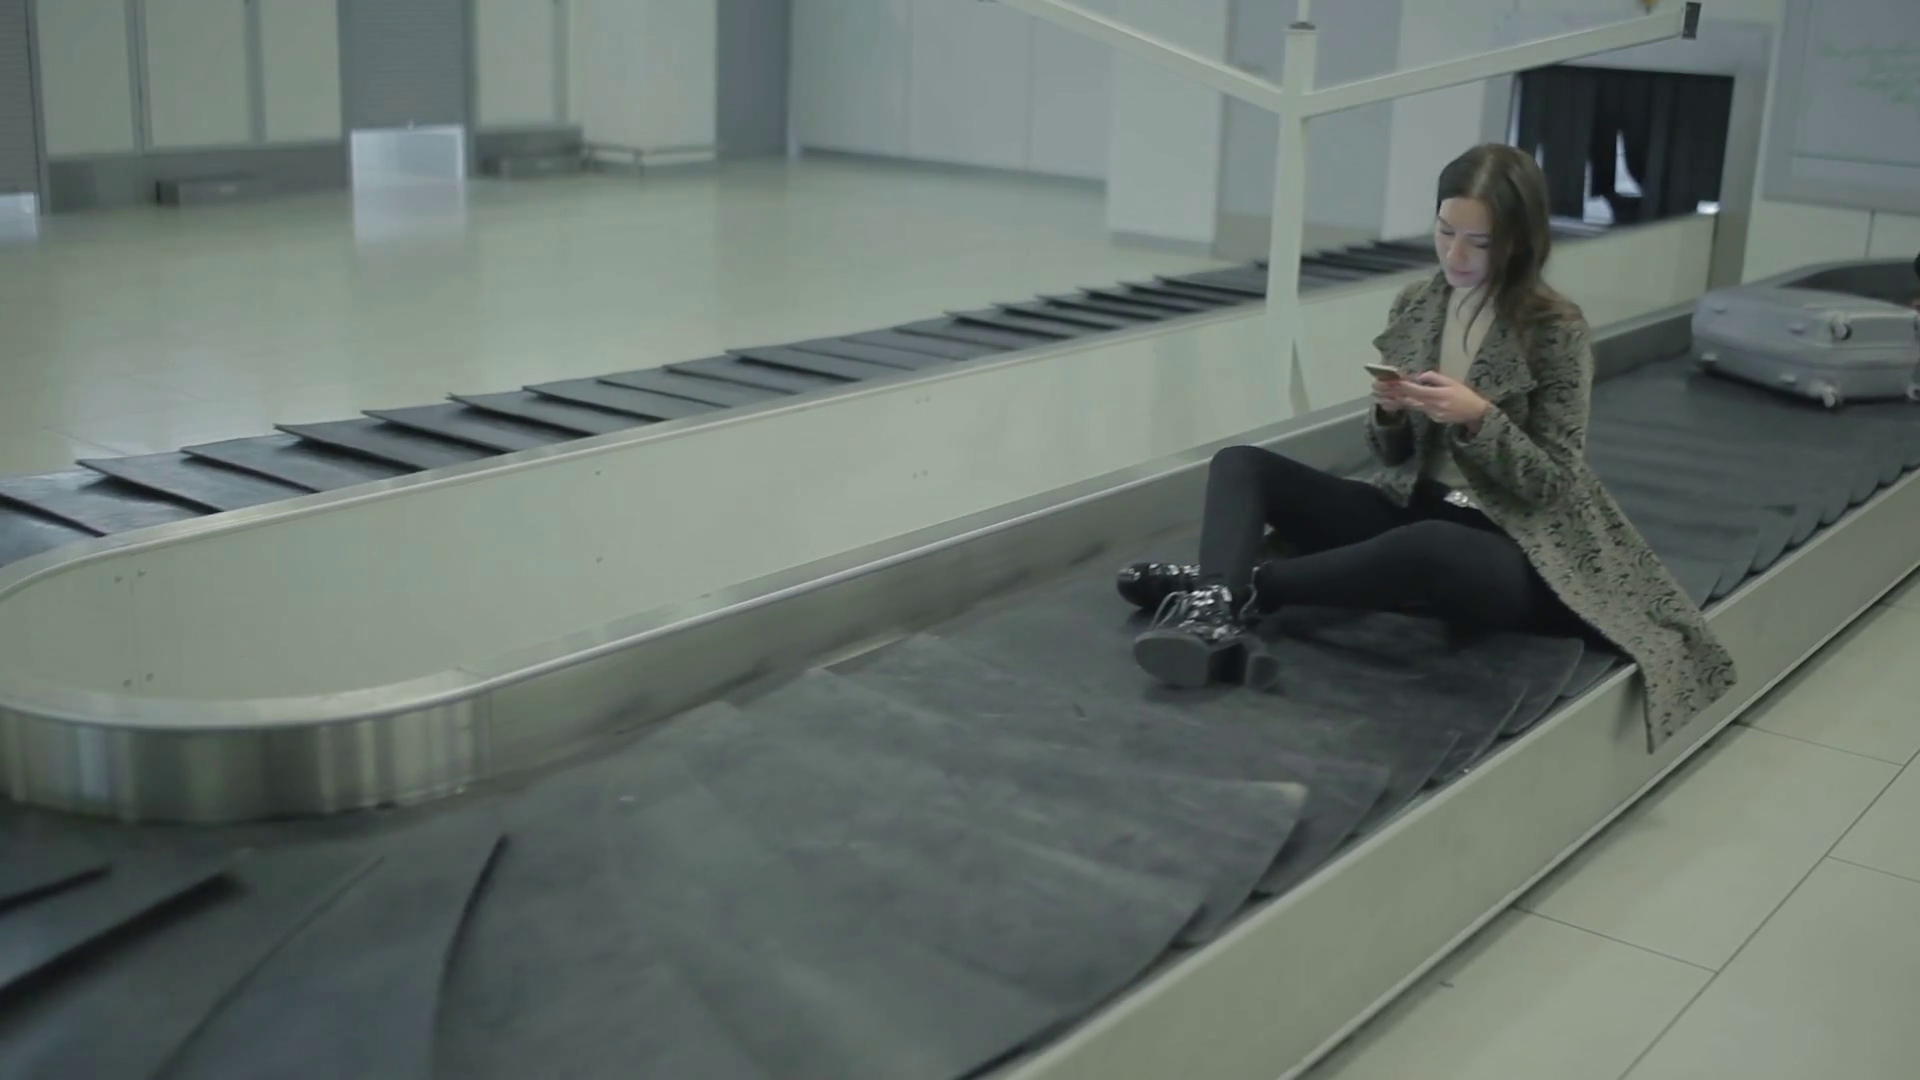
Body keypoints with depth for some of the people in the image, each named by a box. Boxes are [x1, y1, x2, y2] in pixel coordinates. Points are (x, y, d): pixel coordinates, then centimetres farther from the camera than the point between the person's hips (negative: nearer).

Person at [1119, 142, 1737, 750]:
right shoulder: (1414, 306, 7)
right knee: (1240, 465, -12)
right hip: (1409, 511, 6)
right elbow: (1391, 458, 12)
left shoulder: (1557, 330, -8)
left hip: (1510, 548, -6)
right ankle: (1216, 618, -42)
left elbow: (1551, 483, -8)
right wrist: (1390, 411, -11)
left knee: (1428, 547, -44)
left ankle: (1241, 588, -30)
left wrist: (1479, 419, -23)